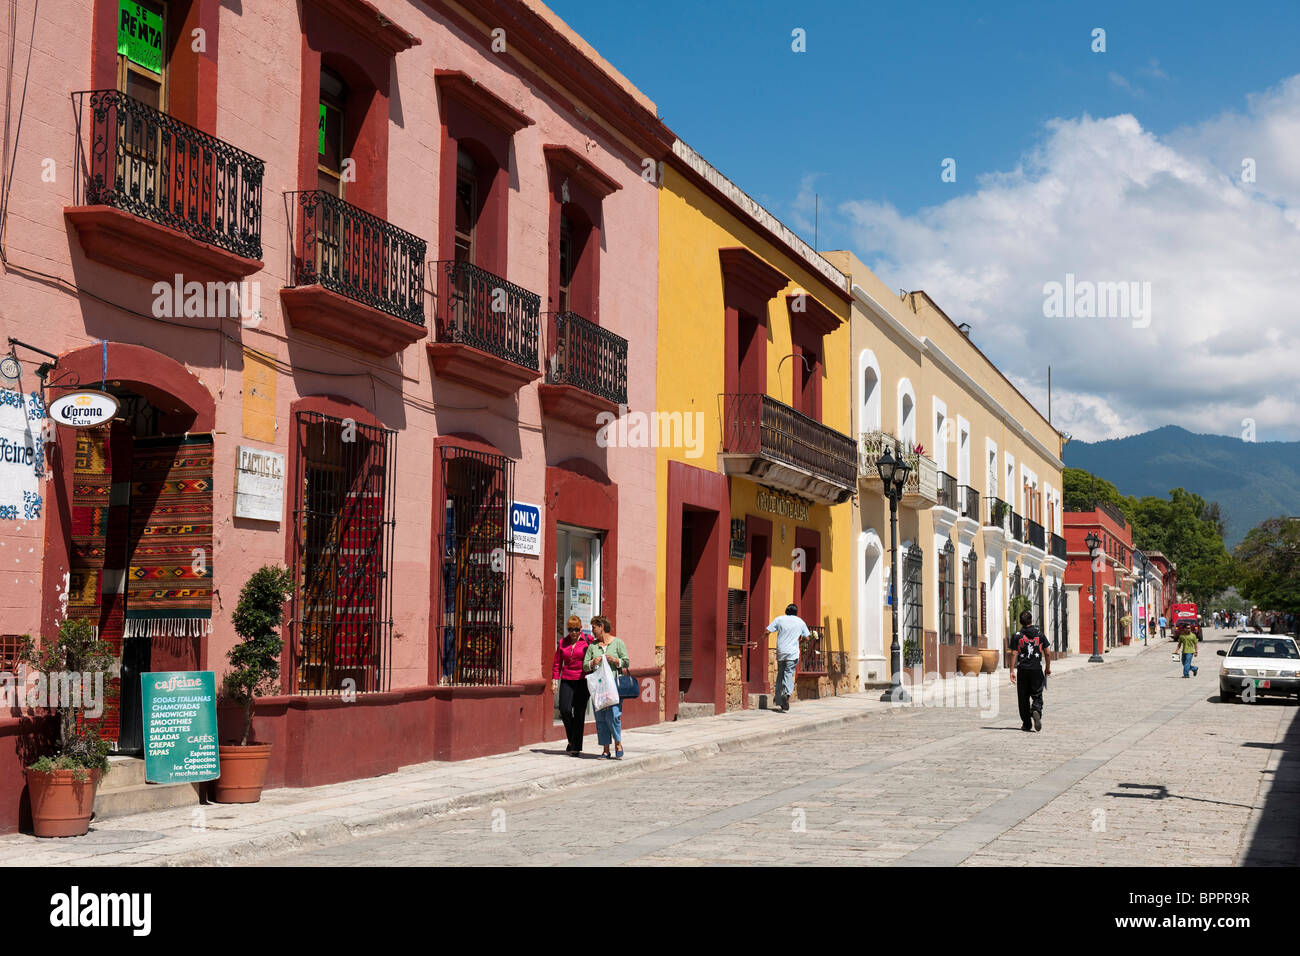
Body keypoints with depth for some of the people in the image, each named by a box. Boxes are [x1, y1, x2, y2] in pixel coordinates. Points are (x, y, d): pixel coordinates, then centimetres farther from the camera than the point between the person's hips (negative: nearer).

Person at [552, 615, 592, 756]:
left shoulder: (588, 640, 0)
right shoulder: (562, 642, 10)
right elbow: (557, 663, 14)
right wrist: (555, 680, 5)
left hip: (583, 681, -3)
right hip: (567, 681, 3)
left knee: (579, 713, -4)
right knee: (565, 710, -11)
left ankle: (576, 748, 3)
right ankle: (571, 740, 14)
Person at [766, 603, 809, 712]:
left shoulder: (779, 619, 6)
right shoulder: (800, 621, 9)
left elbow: (767, 632, 1)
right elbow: (806, 637, 14)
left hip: (780, 652, 1)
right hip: (793, 653, -1)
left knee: (780, 675, 11)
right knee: (789, 675, -5)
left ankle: (778, 703, 12)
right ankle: (787, 693, -34)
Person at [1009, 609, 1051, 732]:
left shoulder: (1017, 636, -1)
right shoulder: (1039, 634, 3)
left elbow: (1014, 655, -6)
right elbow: (1047, 653, 7)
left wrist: (1012, 671, -4)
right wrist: (1048, 668, 19)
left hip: (1022, 670, 0)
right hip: (1037, 670, 0)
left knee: (1023, 697, 9)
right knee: (1037, 696, 4)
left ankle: (1026, 724, 12)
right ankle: (1036, 711, -26)